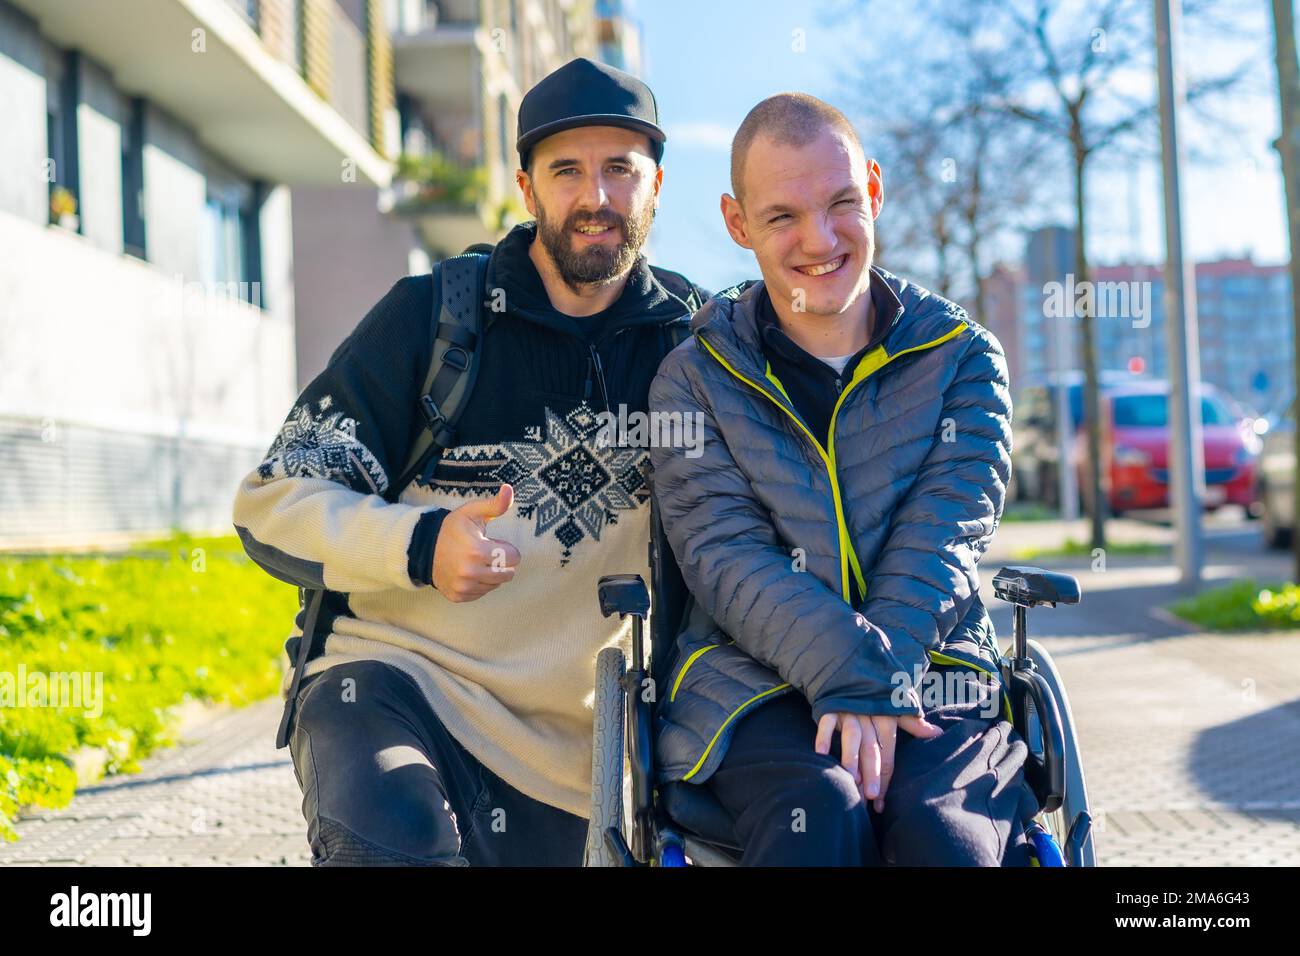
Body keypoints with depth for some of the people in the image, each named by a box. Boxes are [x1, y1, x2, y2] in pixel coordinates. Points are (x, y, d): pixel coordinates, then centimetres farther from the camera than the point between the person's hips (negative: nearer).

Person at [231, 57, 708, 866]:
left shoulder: (690, 341, 3)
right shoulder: (433, 314, -4)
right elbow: (274, 501, -6)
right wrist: (418, 546, -24)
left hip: (564, 746, 4)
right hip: (396, 674, -3)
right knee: (390, 842, -34)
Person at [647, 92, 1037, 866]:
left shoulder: (962, 358, 10)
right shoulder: (695, 380, 8)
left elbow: (943, 536, -2)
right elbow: (727, 555, -4)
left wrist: (881, 683, -18)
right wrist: (849, 676, -20)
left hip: (934, 682, 1)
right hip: (758, 688, 0)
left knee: (942, 832, -30)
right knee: (820, 819, -32)